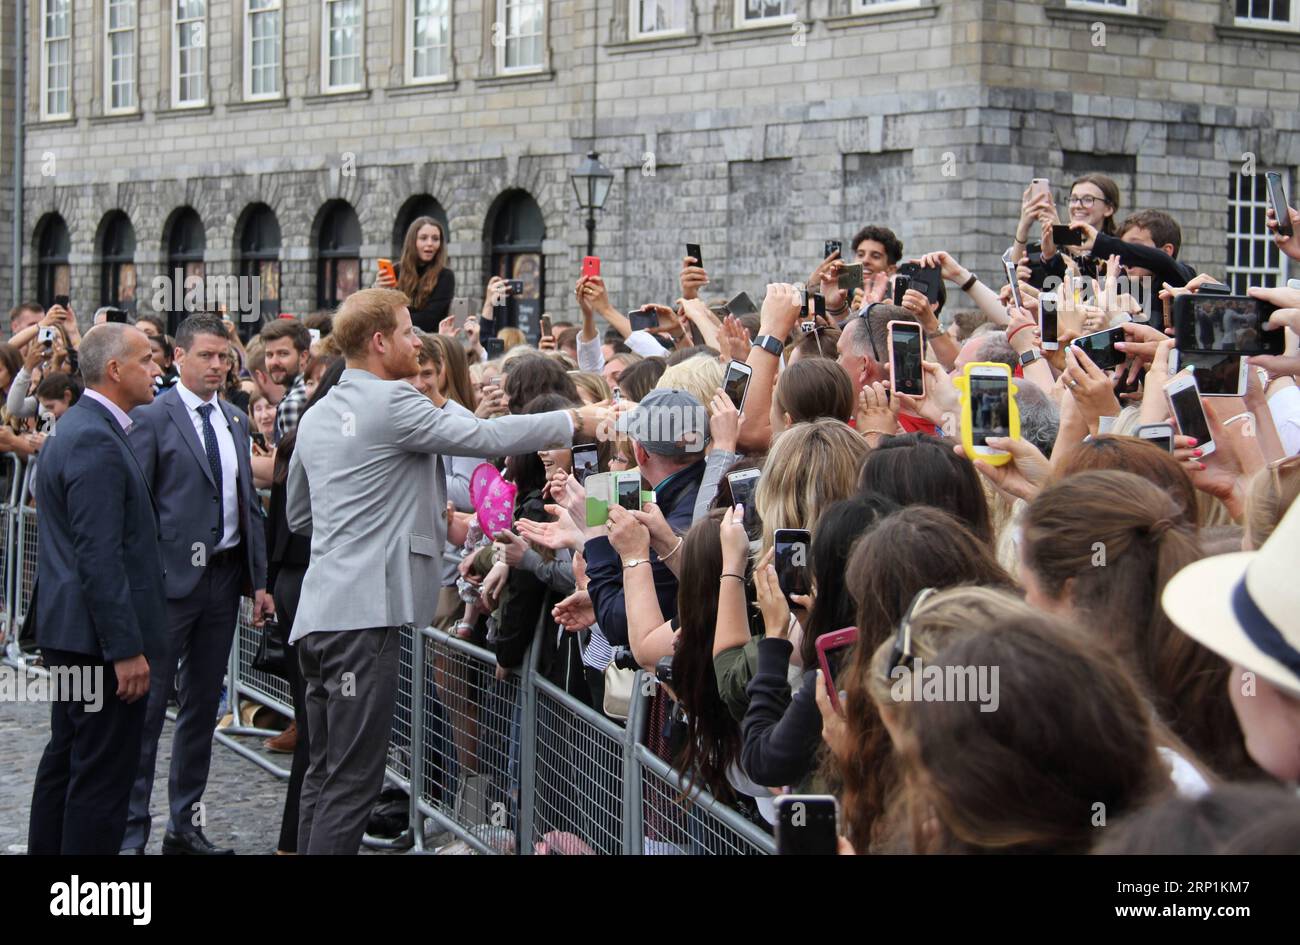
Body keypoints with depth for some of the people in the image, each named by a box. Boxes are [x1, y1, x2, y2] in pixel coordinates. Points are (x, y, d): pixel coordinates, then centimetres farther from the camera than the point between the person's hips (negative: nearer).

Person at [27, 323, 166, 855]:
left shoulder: (82, 426, 13)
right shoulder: (96, 441, -19)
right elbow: (101, 557, -24)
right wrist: (127, 649, -23)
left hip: (69, 629, 11)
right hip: (99, 633, -11)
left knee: (66, 760, 18)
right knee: (103, 773, -4)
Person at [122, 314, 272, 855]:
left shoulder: (236, 421, 13)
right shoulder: (153, 418, -6)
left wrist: (258, 580, 11)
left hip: (224, 578, 7)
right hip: (171, 577, -7)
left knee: (203, 704, 12)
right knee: (148, 707, -4)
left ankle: (184, 826, 22)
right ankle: (131, 834, 3)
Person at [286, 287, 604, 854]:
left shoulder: (318, 415, 16)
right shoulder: (392, 403, -10)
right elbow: (487, 437, -13)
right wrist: (575, 421, -2)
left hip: (318, 612, 9)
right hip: (363, 613, -9)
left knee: (324, 776, 14)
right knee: (351, 782, -6)